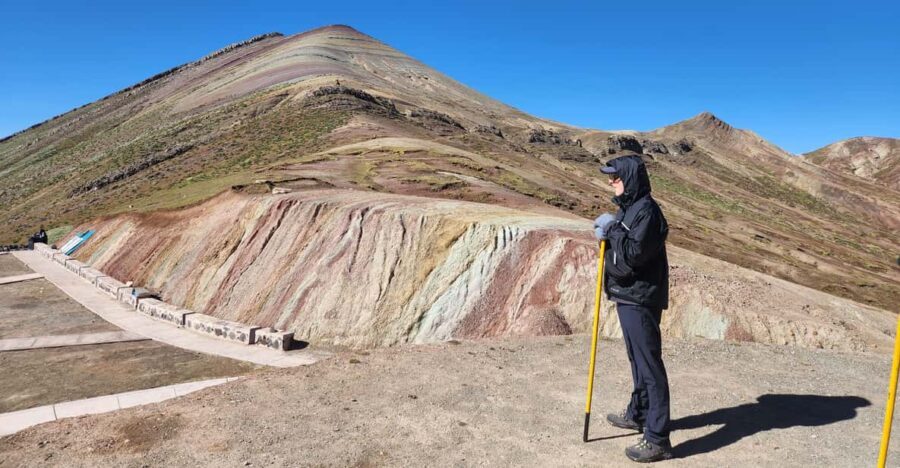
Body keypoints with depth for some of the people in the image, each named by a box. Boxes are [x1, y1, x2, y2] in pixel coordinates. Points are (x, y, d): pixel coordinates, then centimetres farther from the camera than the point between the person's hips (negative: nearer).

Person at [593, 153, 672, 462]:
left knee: (649, 364, -6)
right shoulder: (628, 207, 14)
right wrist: (606, 234, -1)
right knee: (637, 359, 21)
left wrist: (612, 229, -15)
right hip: (627, 297, 10)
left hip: (640, 300, -10)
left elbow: (634, 253, -24)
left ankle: (657, 440, 1)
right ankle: (638, 413, 38)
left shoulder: (647, 210, -17)